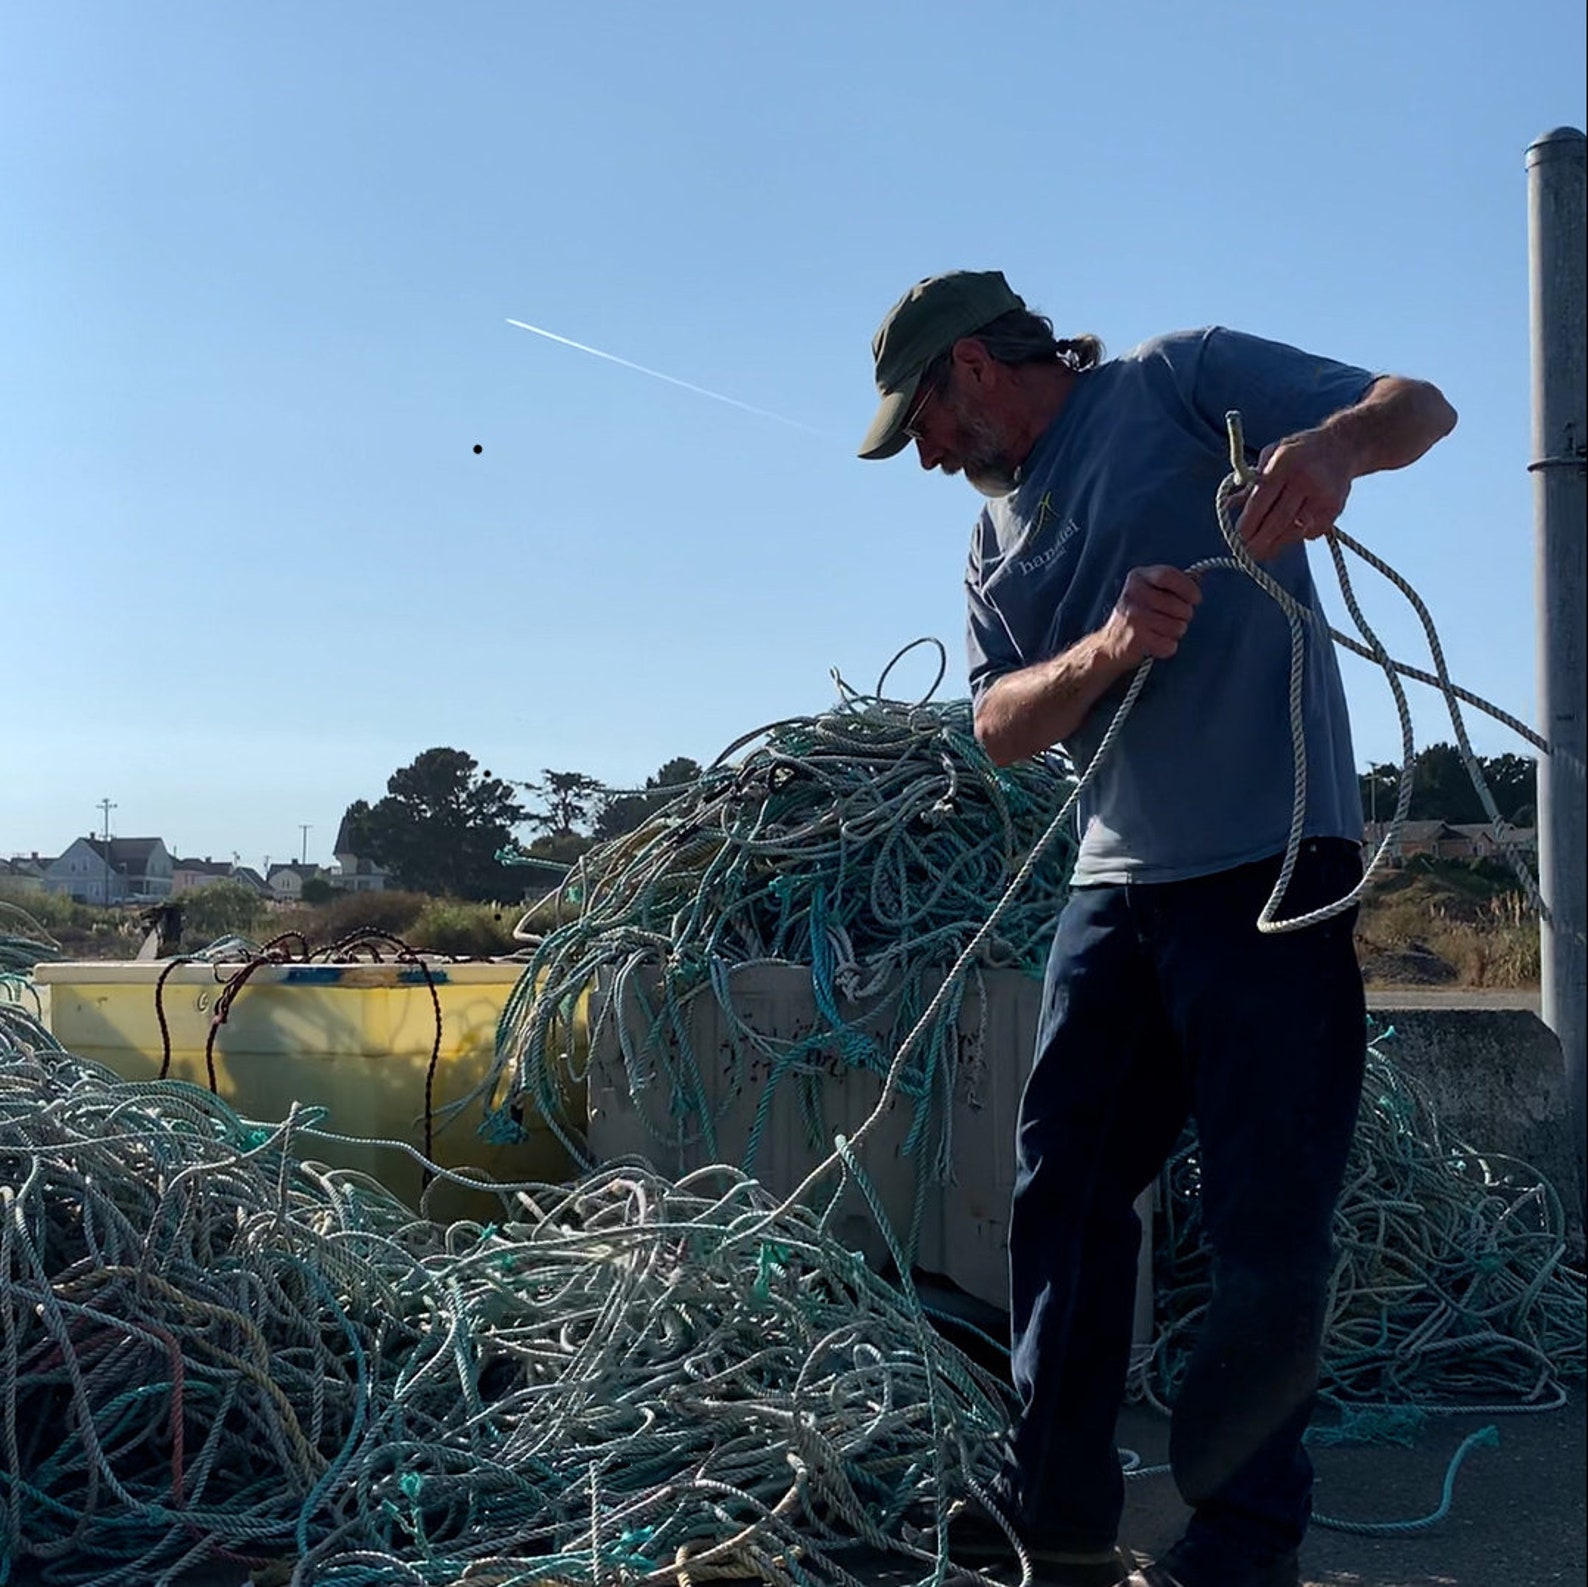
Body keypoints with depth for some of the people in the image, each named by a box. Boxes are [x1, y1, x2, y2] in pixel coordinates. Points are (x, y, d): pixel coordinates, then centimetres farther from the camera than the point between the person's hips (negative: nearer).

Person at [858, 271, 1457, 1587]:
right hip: (1117, 887, 7)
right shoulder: (999, 549, 17)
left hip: (1269, 875, -7)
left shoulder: (1183, 383, 0)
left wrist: (1332, 441, -30)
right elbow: (1003, 726, 4)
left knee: (1269, 1226, -3)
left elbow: (1421, 406, -5)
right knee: (1064, 1193, 10)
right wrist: (1104, 651, -18)